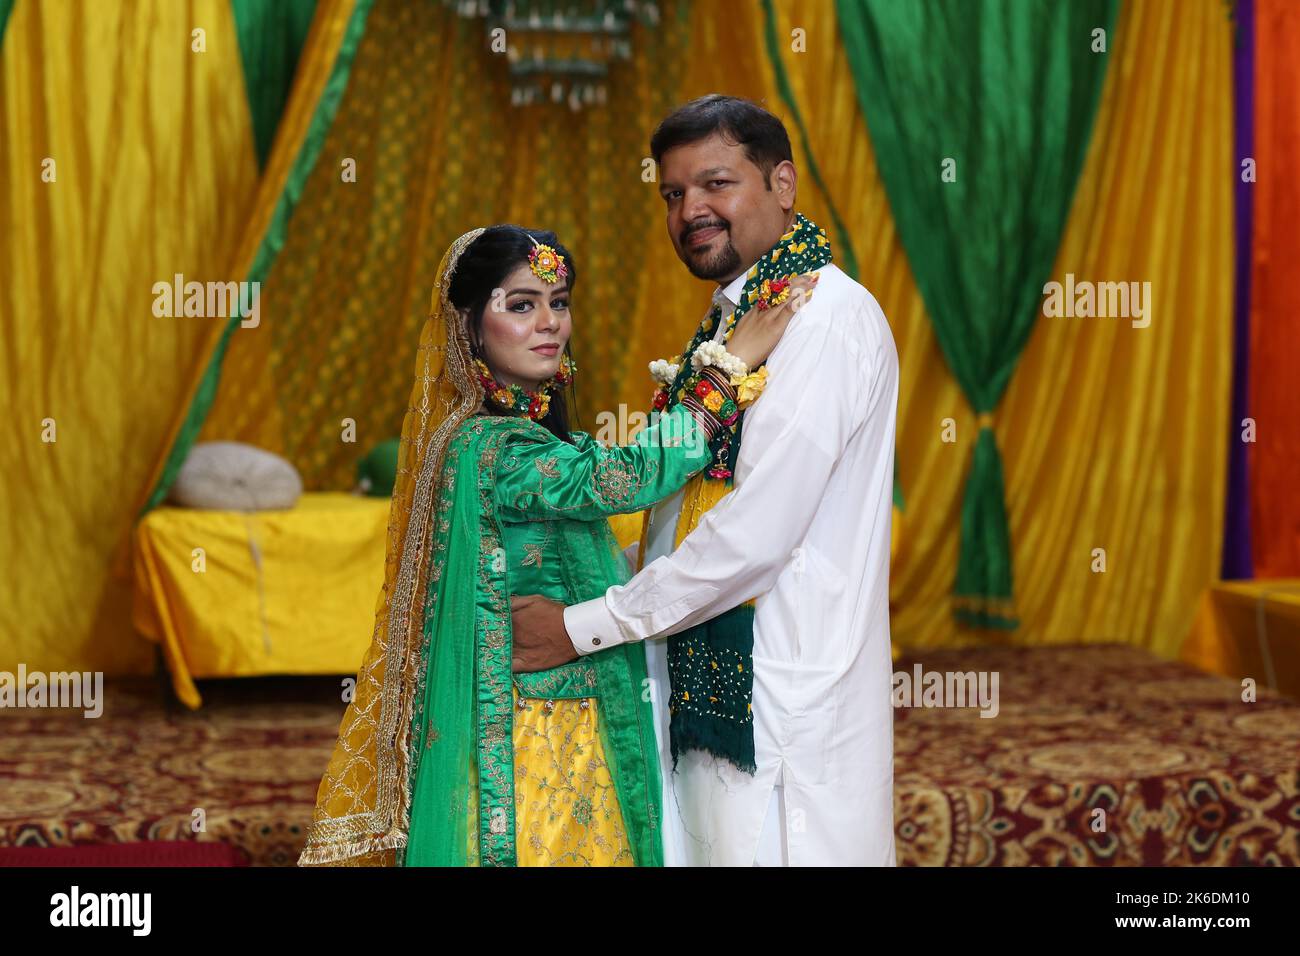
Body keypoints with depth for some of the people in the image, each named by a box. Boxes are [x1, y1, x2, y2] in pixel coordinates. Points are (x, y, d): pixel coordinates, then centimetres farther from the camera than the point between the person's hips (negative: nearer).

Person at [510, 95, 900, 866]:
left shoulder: (828, 316, -14)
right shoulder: (732, 320, 17)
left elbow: (758, 534, -21)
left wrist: (584, 626, -14)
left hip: (784, 708, -9)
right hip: (709, 687, 9)